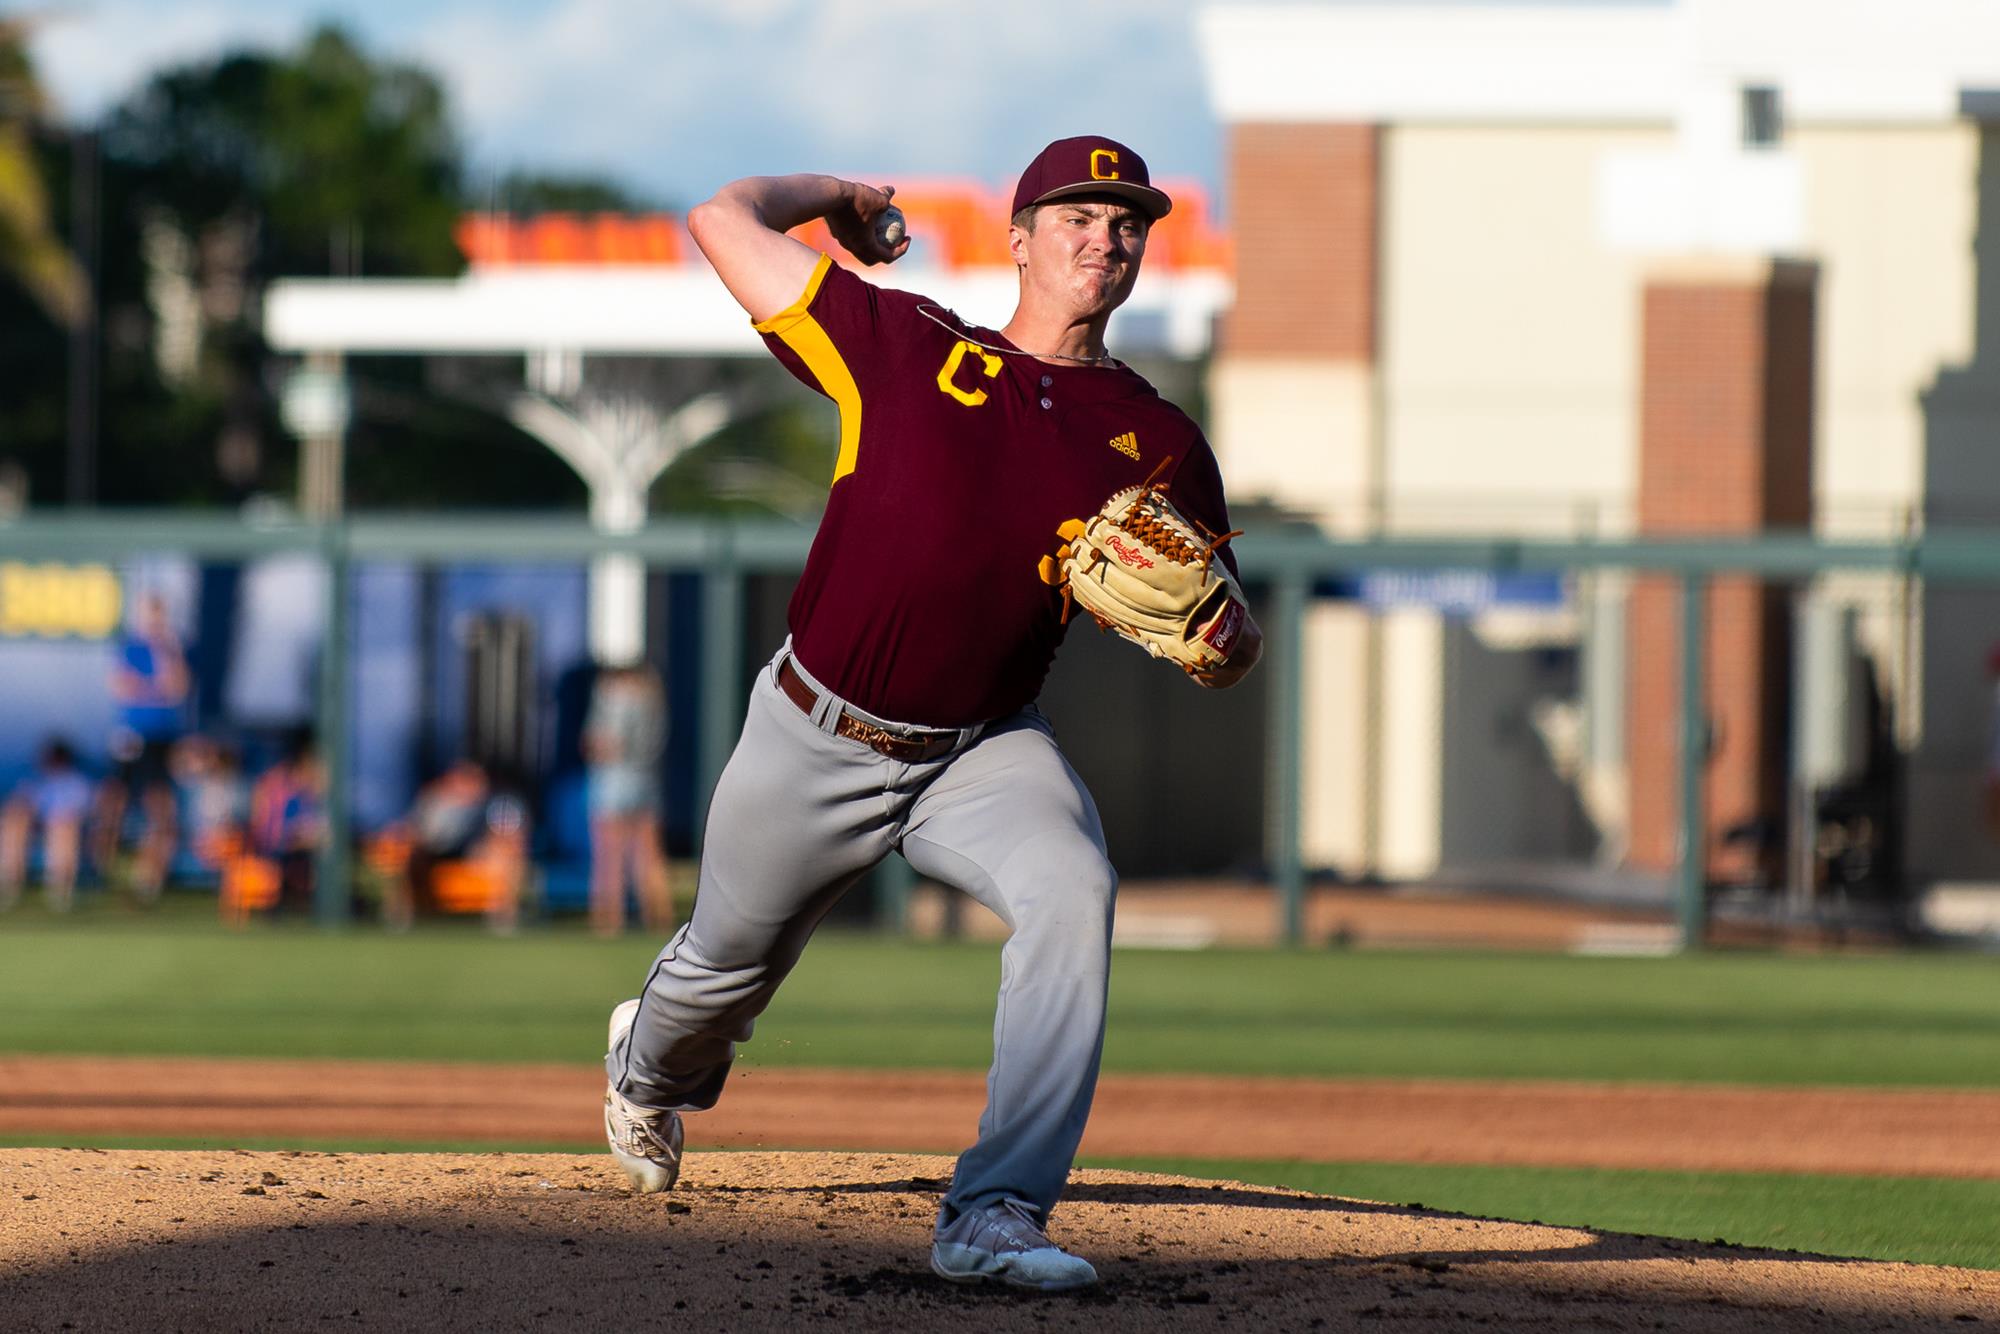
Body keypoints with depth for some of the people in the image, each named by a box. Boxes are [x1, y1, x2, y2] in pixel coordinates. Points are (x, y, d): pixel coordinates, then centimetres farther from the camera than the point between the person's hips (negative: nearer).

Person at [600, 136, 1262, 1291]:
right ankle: (652, 1070, 59)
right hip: (816, 743, 0)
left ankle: (997, 1216, -35)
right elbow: (726, 221, -7)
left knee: (1073, 890, -31)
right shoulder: (905, 345, -7)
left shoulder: (1156, 444, -2)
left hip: (985, 753, 1)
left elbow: (1228, 662, 0)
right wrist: (839, 197, 11)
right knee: (730, 962, 18)